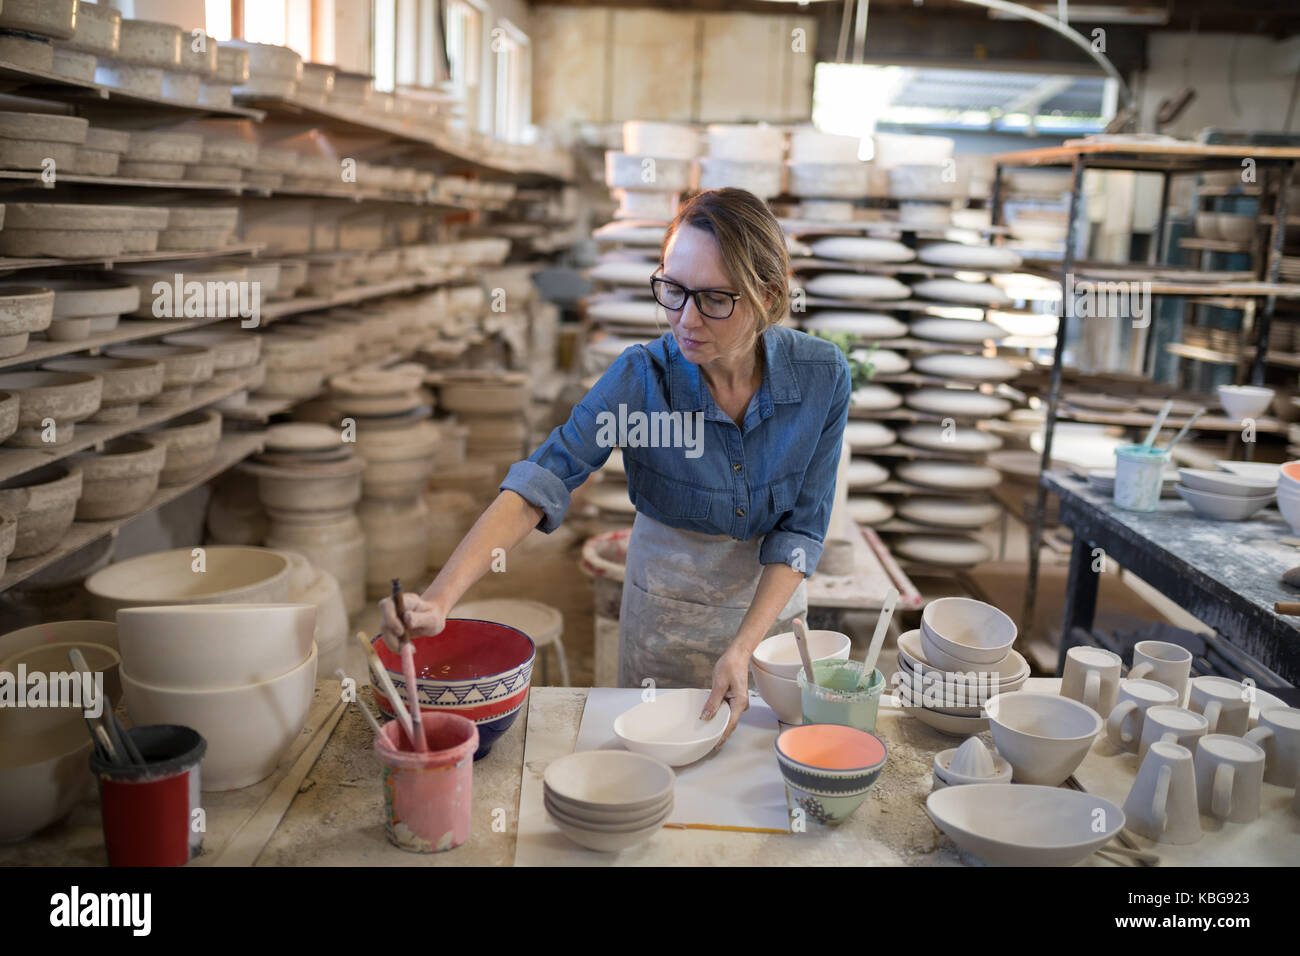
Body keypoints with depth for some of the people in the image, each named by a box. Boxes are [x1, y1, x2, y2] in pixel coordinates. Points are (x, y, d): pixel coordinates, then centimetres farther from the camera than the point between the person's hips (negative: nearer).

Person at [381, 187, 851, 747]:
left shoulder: (823, 375, -20)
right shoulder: (641, 377, -25)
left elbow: (802, 525, -16)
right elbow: (538, 485, -33)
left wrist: (741, 648, -25)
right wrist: (438, 599, -45)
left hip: (771, 594, 1)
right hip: (665, 601, -1)